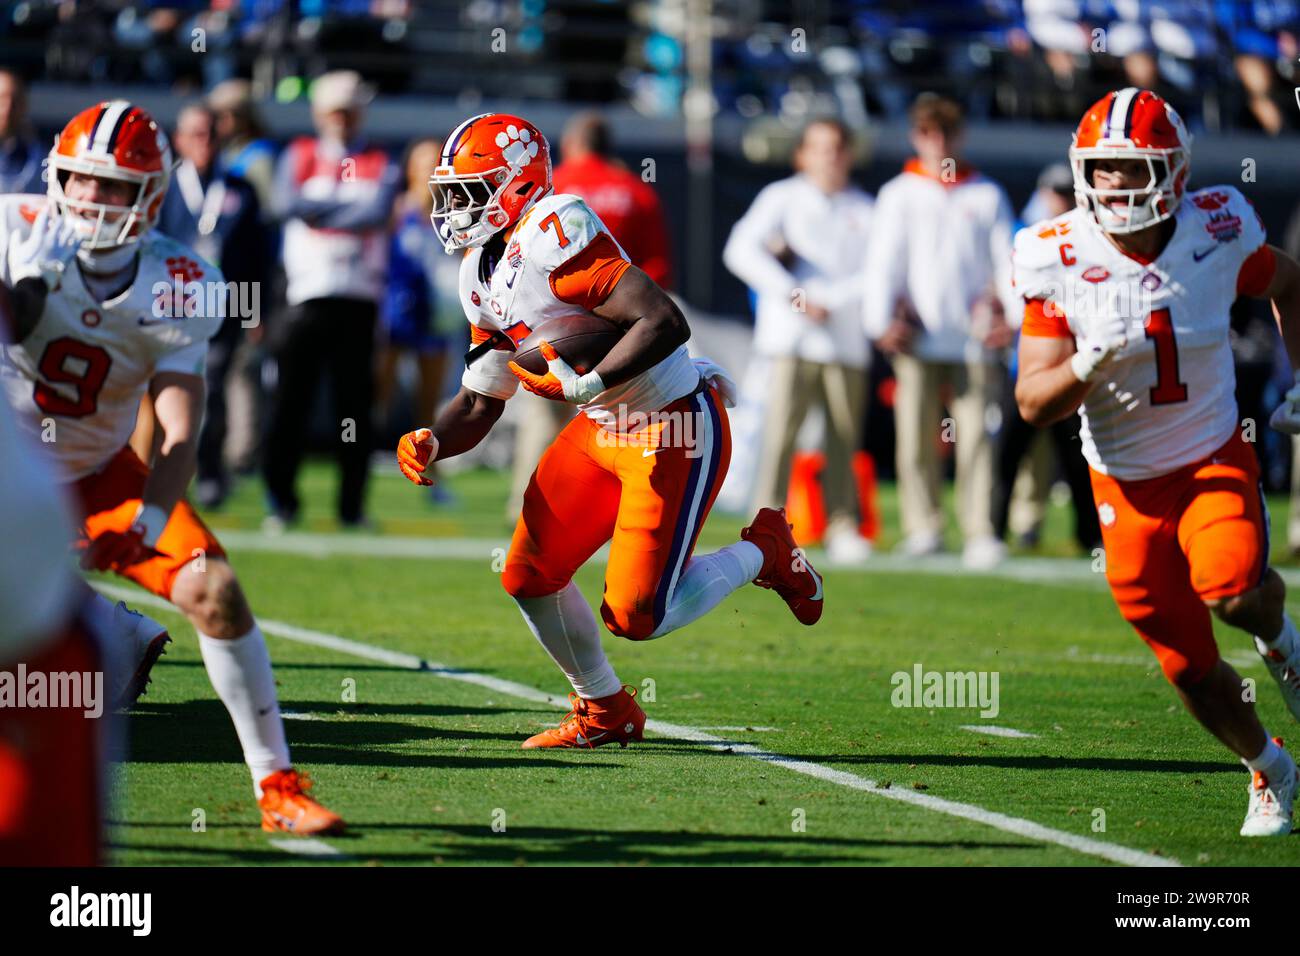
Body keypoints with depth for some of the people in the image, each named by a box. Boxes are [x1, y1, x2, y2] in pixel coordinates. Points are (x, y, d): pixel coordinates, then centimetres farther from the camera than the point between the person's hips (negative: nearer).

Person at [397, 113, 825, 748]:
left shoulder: (552, 235, -23)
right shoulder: (481, 273, 7)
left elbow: (666, 323, -30)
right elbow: (480, 402, 12)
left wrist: (584, 385, -29)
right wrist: (432, 443, -7)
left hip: (677, 432, -9)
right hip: (601, 432, 9)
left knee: (634, 617, -10)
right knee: (529, 577, 5)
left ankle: (763, 553, 15)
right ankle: (604, 712, 27)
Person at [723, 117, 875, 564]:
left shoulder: (863, 209, 14)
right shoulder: (781, 198, 6)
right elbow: (741, 250, -7)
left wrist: (828, 300, -10)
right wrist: (794, 296, -14)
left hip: (847, 339, 3)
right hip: (792, 341, -3)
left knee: (845, 438, 2)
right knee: (780, 431, -11)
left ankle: (842, 528, 10)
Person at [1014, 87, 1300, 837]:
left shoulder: (1218, 231, -13)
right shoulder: (1060, 260, -15)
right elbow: (1034, 403, -17)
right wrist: (1089, 364, -36)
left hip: (1214, 458, -1)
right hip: (1128, 484, 1)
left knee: (1235, 591, -31)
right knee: (1191, 670, 6)